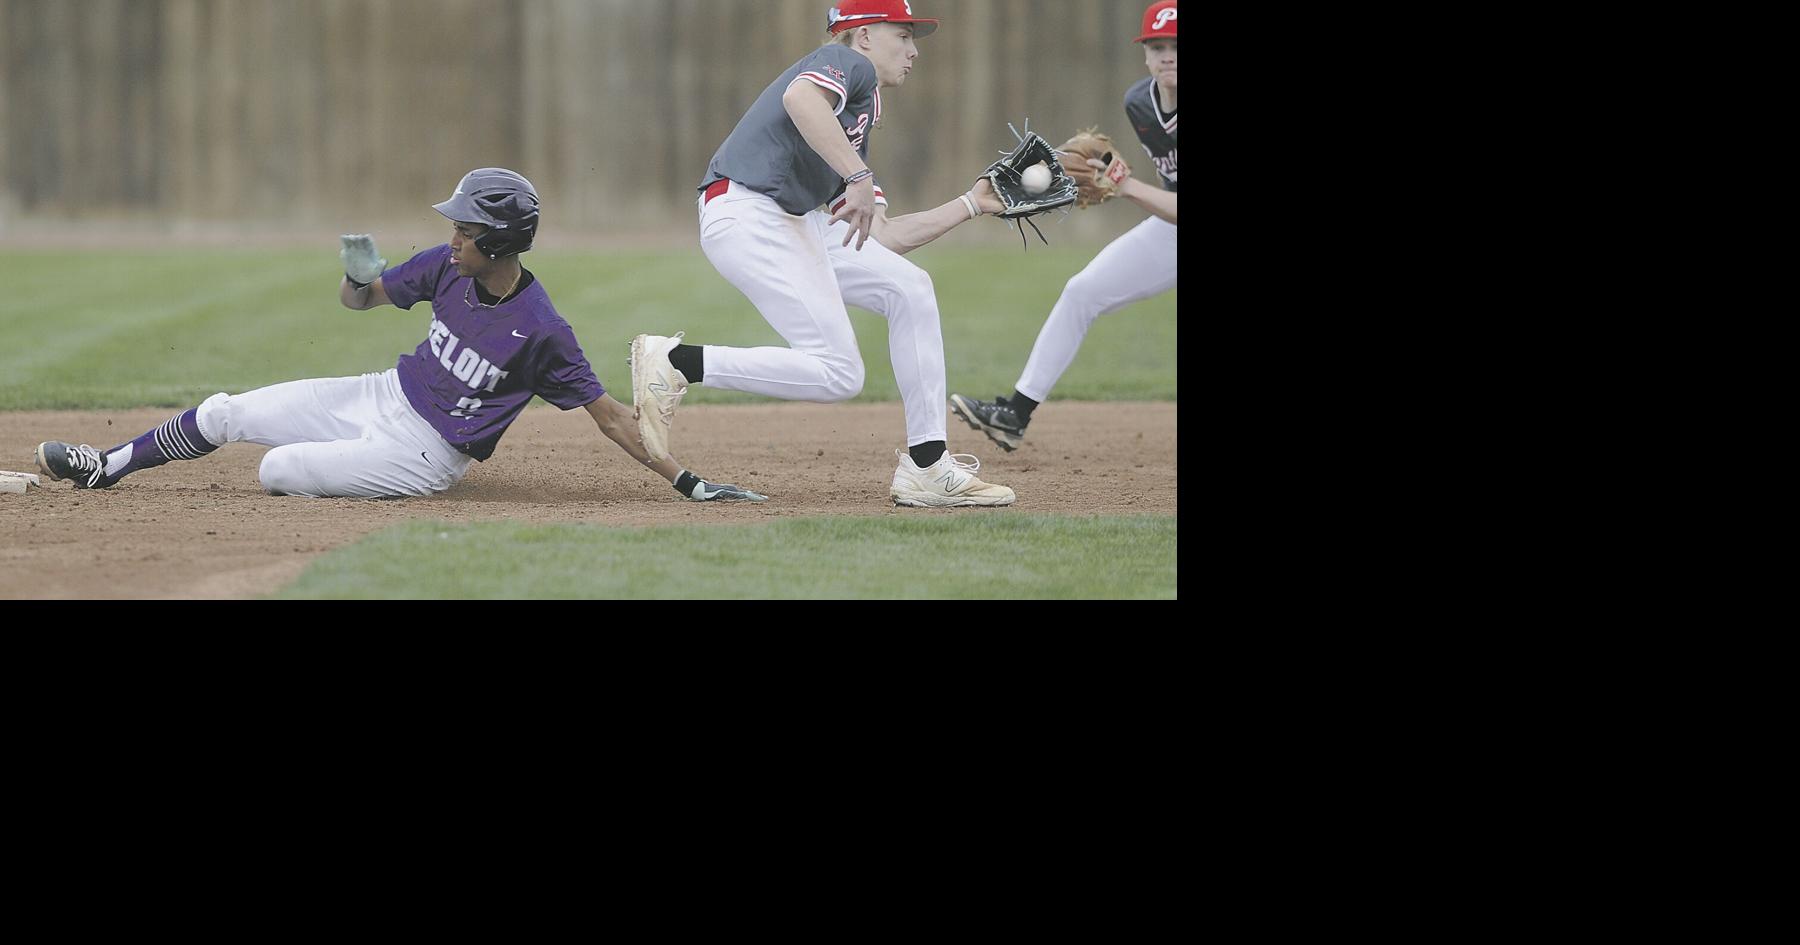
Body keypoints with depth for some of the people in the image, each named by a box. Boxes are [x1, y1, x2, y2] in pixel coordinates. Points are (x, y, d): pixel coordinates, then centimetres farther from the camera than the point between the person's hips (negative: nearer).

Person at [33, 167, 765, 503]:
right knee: (224, 414, 6)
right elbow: (360, 299, 6)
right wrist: (360, 276, -20)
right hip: (381, 396, 7)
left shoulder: (541, 330, -25)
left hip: (421, 455, -6)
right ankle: (108, 467, 29)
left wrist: (684, 482, -25)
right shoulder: (448, 268, -6)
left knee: (279, 470, -21)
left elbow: (609, 415, -20)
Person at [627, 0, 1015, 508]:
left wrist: (969, 204, 32)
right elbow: (800, 97, -23)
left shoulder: (860, 122, 29)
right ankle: (676, 360, -9)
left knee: (908, 289, 7)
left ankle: (927, 467, 6)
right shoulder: (848, 63, 3)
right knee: (838, 374, -16)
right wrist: (859, 177, -28)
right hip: (746, 214, -10)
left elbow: (880, 237, 25)